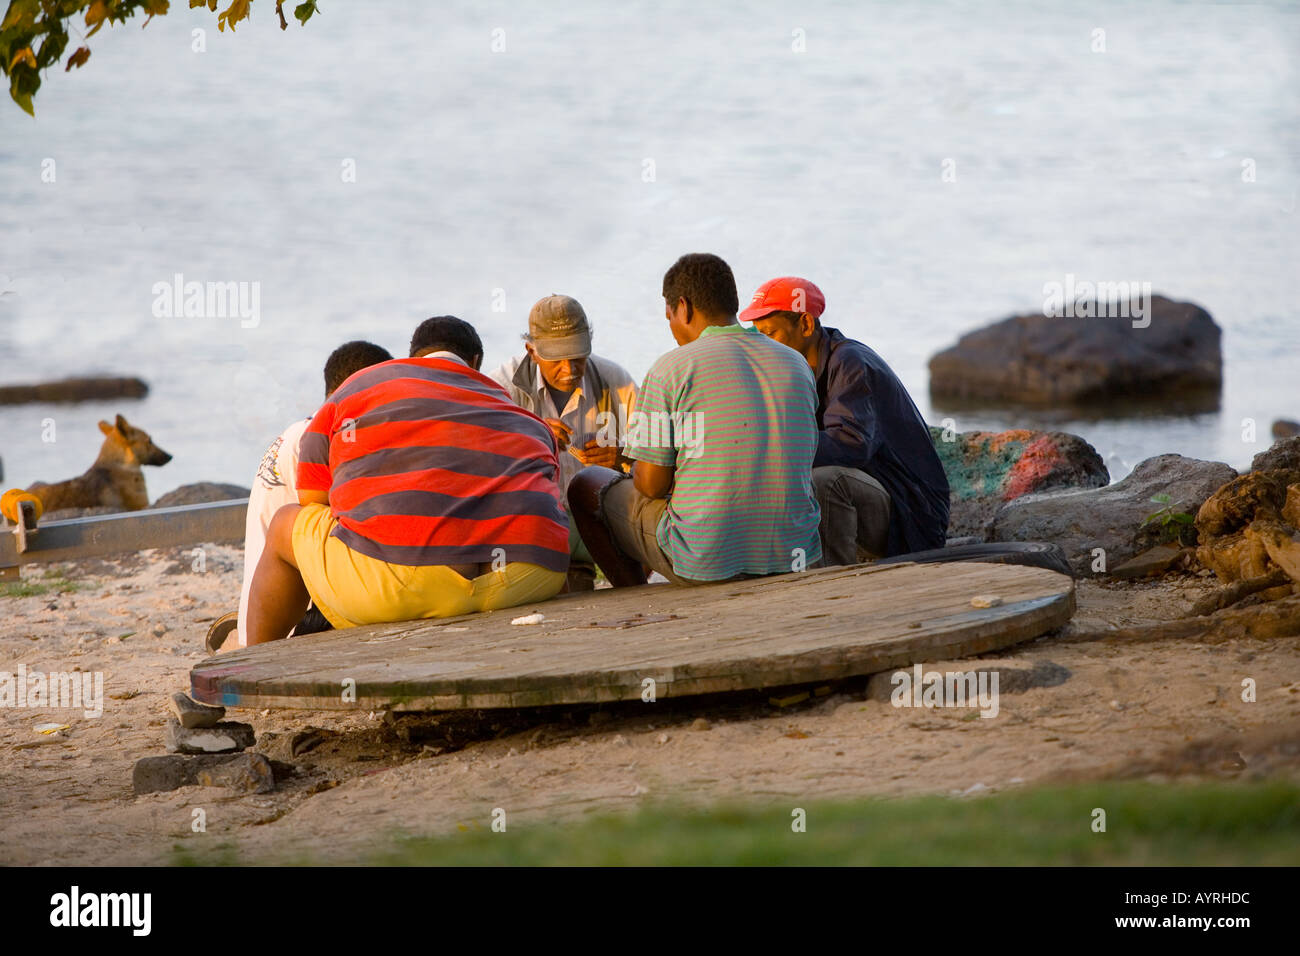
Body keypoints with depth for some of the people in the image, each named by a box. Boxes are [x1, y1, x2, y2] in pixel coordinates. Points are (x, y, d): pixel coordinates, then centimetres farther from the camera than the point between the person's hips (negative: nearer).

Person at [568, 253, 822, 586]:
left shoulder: (670, 370, -9)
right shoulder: (797, 365, 7)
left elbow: (652, 483, -8)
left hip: (706, 557, -5)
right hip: (791, 553, 5)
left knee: (586, 486, 20)